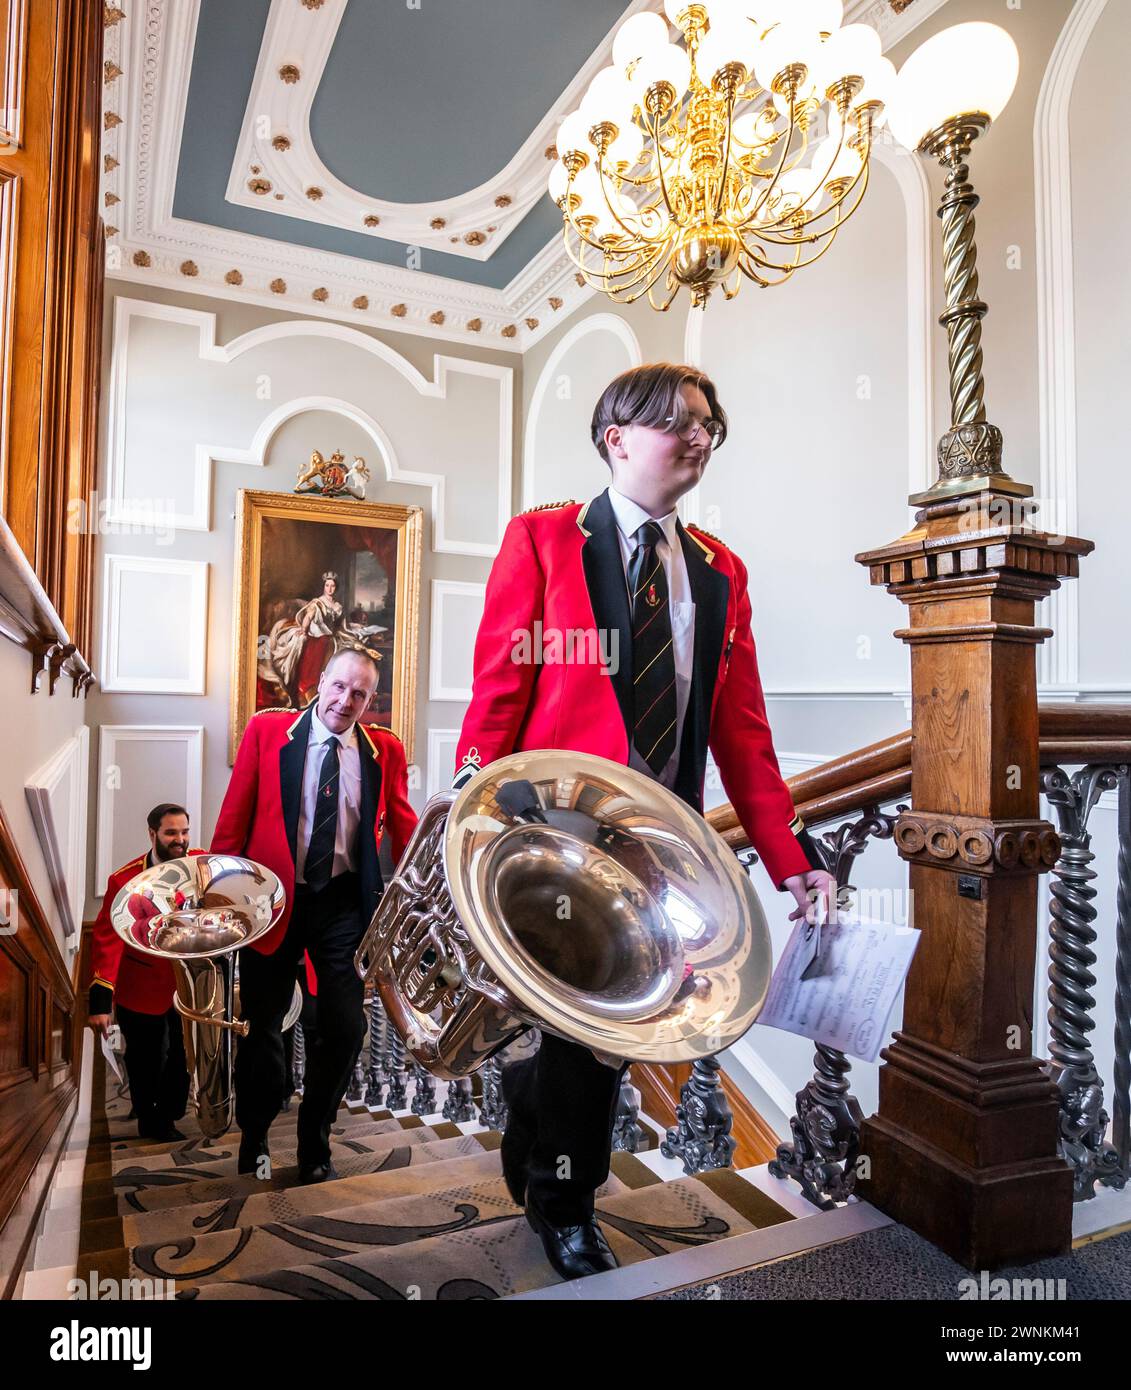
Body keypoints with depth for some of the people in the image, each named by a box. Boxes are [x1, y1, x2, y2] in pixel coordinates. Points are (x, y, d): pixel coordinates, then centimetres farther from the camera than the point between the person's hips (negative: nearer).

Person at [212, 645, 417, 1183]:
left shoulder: (385, 749, 0)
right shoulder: (267, 730, -4)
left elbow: (402, 826, 4)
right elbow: (235, 814, -2)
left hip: (345, 902, 1)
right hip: (273, 896, -1)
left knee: (345, 1028, 5)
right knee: (261, 1025, 13)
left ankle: (315, 1145, 29)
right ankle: (253, 1139, 38)